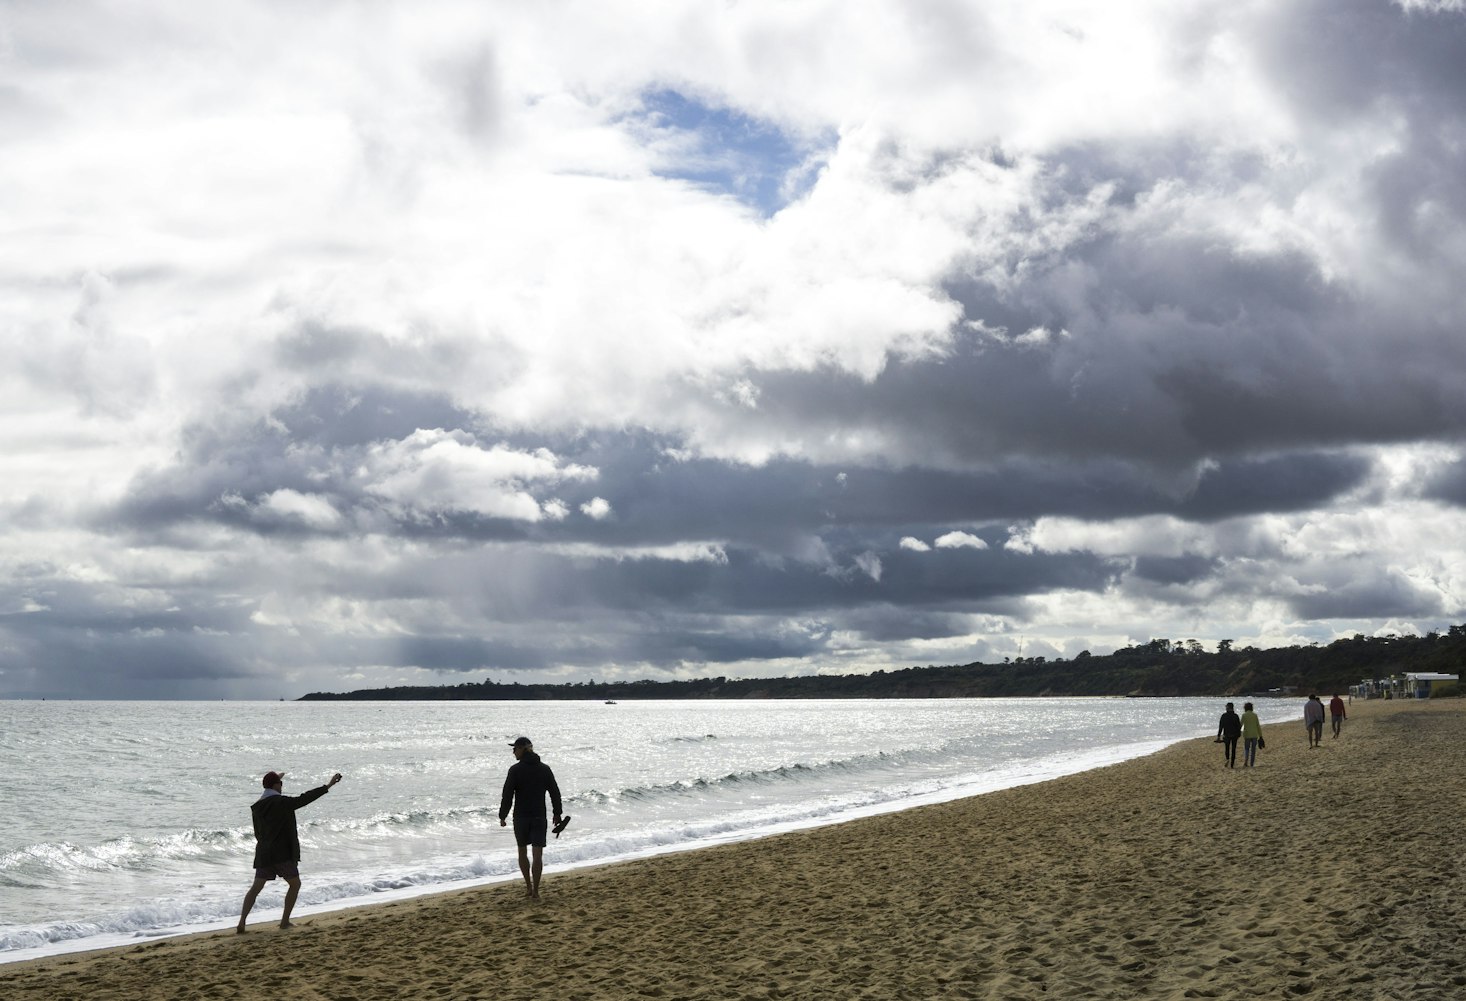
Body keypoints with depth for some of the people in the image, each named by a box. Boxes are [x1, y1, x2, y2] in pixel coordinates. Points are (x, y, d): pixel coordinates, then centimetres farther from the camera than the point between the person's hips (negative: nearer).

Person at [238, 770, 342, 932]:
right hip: (282, 853, -6)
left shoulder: (256, 807, 6)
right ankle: (285, 921, 9)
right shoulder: (282, 802, -12)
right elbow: (305, 798, -15)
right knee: (295, 884, 12)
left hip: (263, 853, 6)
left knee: (256, 888, 6)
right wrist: (328, 786, -12)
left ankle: (242, 923, -6)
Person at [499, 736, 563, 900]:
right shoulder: (544, 769, 2)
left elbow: (507, 795, -10)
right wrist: (557, 814, 14)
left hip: (521, 817, -2)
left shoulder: (515, 769, -9)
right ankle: (535, 891, -7)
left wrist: (502, 816, -1)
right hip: (539, 817, 2)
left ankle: (529, 886, 24)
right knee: (538, 854, 0)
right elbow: (555, 793, 5)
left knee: (522, 851, 17)